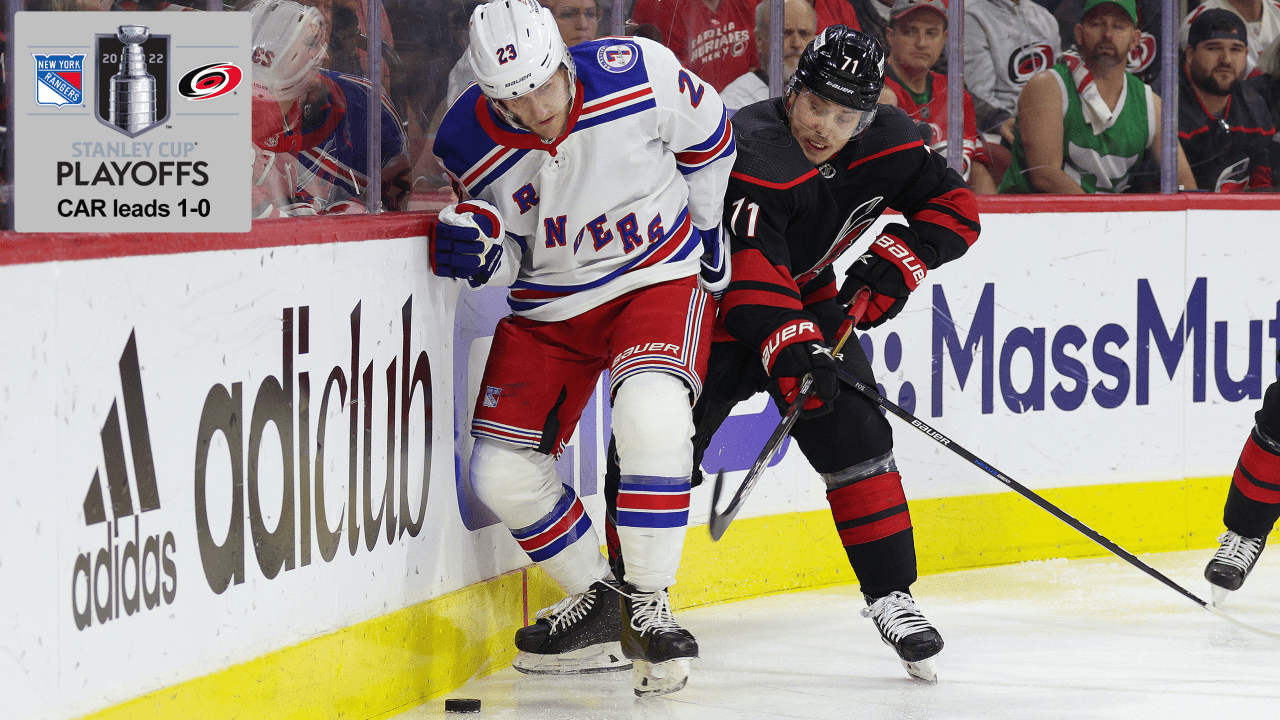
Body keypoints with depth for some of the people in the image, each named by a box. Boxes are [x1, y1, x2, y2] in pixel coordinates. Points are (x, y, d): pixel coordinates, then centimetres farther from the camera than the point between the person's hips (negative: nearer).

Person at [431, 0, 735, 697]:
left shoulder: (638, 73, -21)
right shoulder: (469, 144, -15)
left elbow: (707, 135, 1)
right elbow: (513, 259, -3)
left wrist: (705, 227, 11)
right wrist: (478, 248, -26)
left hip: (657, 279, -3)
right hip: (547, 308, 3)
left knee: (652, 412, -32)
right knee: (503, 473, -4)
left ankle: (648, 606, -19)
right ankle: (598, 603, 18)